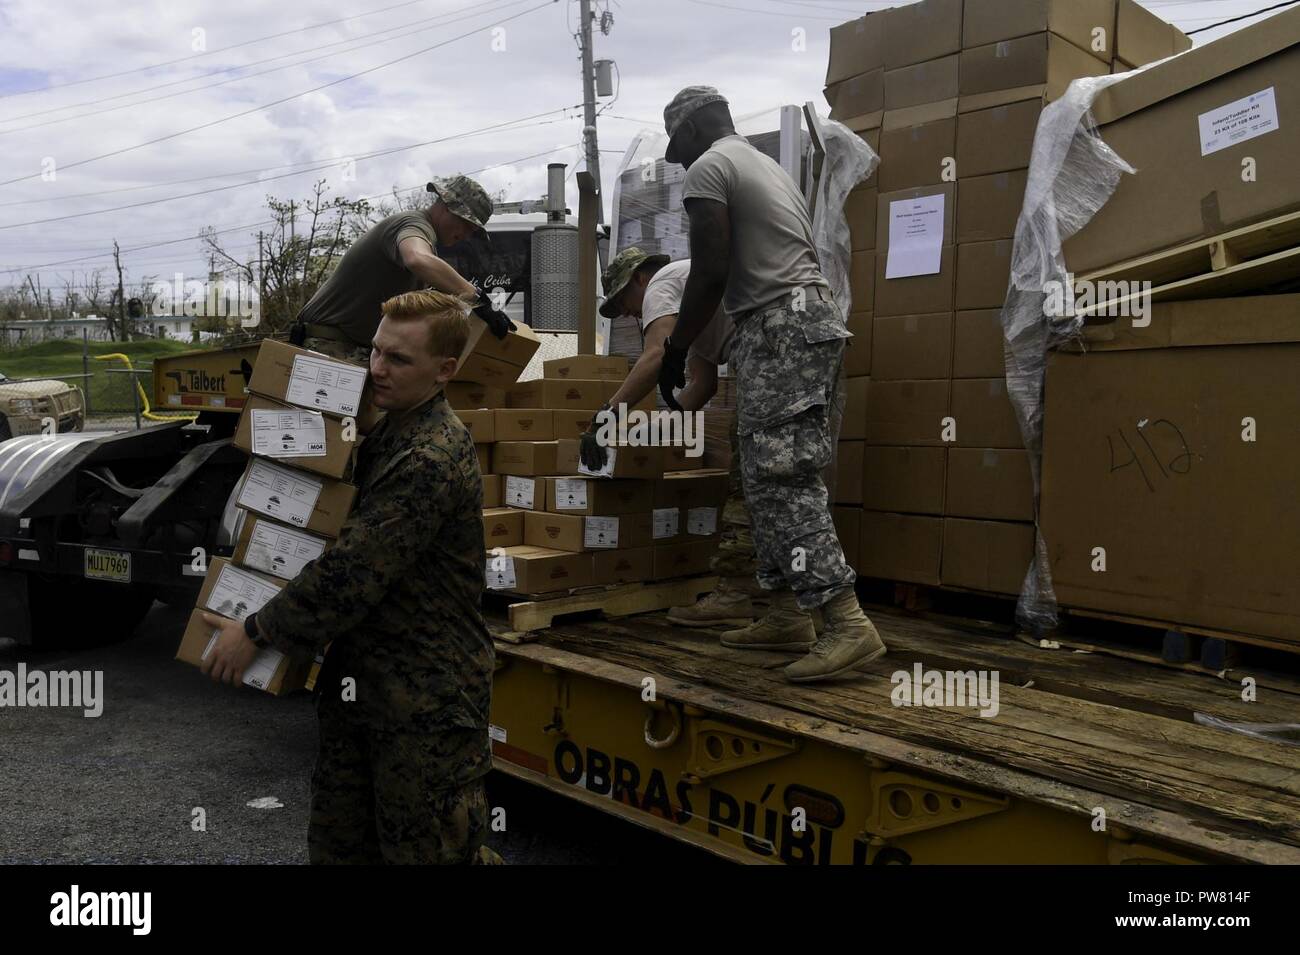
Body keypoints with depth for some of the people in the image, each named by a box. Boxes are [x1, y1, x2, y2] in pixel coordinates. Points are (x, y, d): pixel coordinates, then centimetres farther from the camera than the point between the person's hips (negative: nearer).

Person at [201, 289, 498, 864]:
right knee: (337, 845, 18)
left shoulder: (433, 459, -22)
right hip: (358, 679, 9)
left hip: (426, 698, -9)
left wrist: (257, 632, -13)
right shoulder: (387, 433, 9)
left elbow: (352, 570, -23)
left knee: (427, 850, 4)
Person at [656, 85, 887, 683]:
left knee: (782, 481, -13)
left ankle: (849, 625, -17)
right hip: (814, 314, 10)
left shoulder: (707, 169, -3)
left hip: (780, 327, -10)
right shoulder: (766, 165, 27)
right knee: (771, 479, 12)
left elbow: (711, 274, -12)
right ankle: (785, 614, 16)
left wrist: (675, 352, -2)